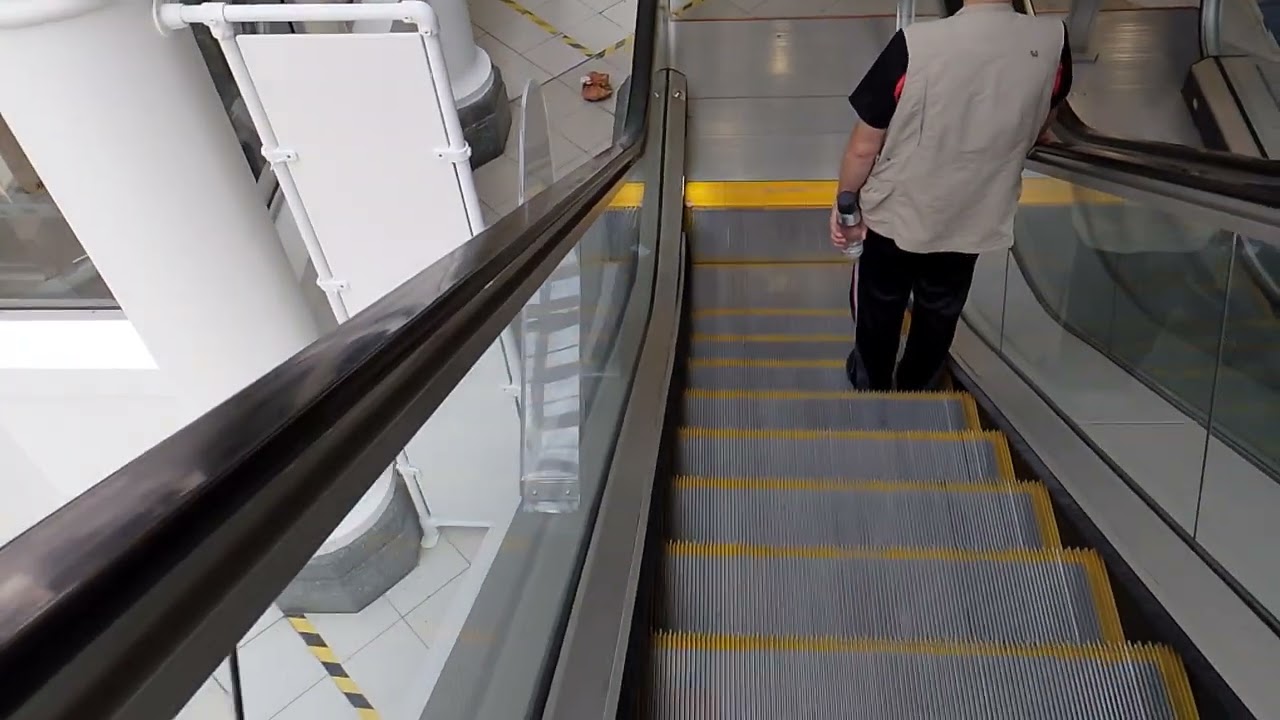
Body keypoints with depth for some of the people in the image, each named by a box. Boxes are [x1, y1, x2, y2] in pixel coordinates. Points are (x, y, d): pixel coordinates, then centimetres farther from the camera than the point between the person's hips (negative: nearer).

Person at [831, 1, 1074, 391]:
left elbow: (864, 147, -20)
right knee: (940, 313, 27)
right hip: (972, 217, 3)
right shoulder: (1052, 43, -18)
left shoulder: (915, 45, -30)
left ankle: (872, 384, 47)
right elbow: (1038, 128, 2)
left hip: (895, 214, -2)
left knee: (879, 306, 25)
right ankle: (916, 389, 50)